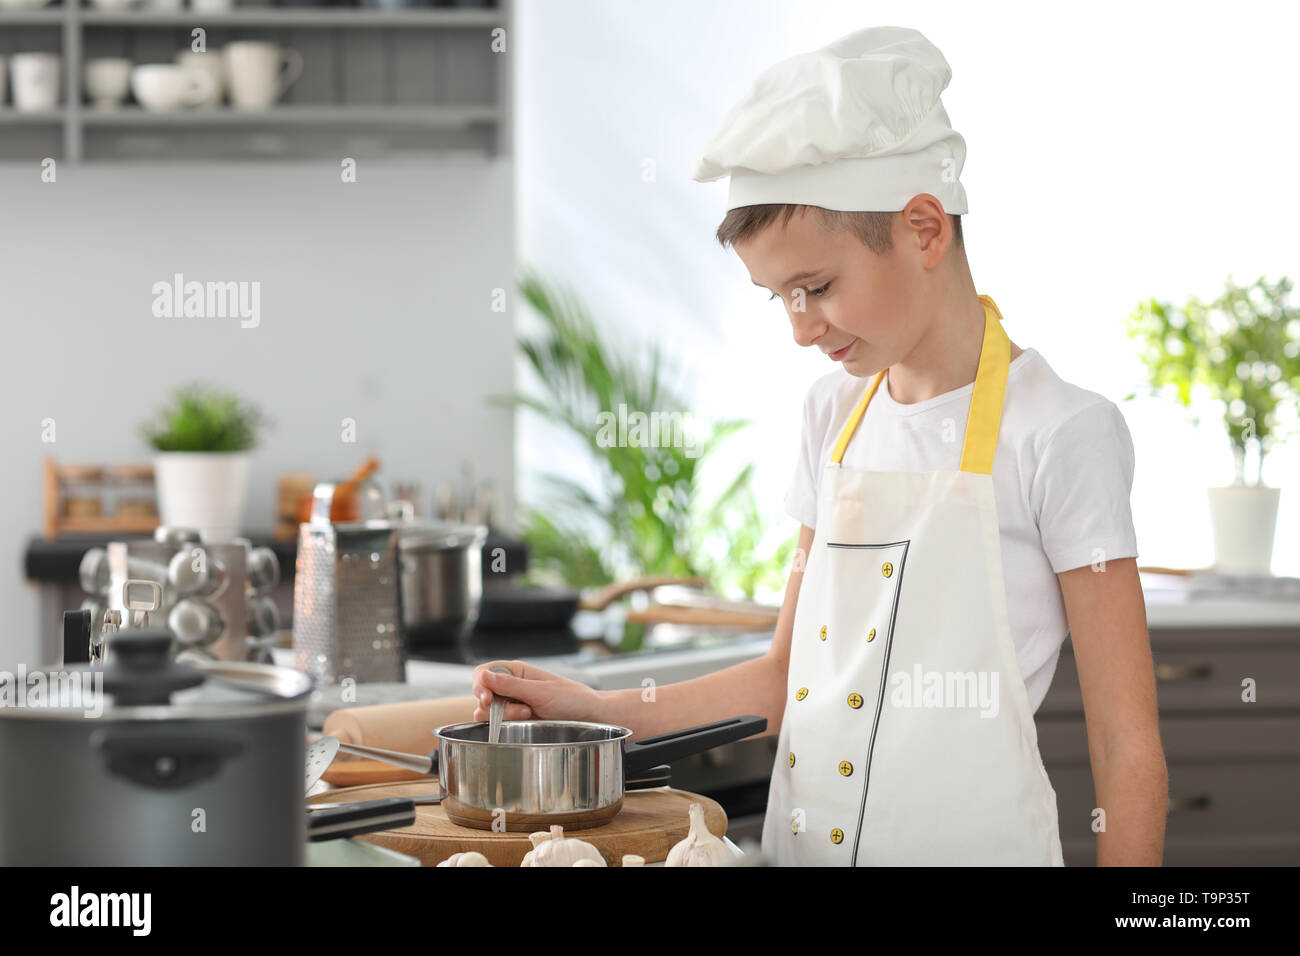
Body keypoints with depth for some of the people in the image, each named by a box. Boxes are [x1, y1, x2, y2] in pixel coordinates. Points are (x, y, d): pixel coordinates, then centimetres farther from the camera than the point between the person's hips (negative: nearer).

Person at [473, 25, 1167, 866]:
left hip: (966, 842, -6)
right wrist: (597, 711, 9)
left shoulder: (1059, 433, -11)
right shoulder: (837, 413, 10)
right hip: (799, 841, 6)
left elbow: (1128, 750, -10)